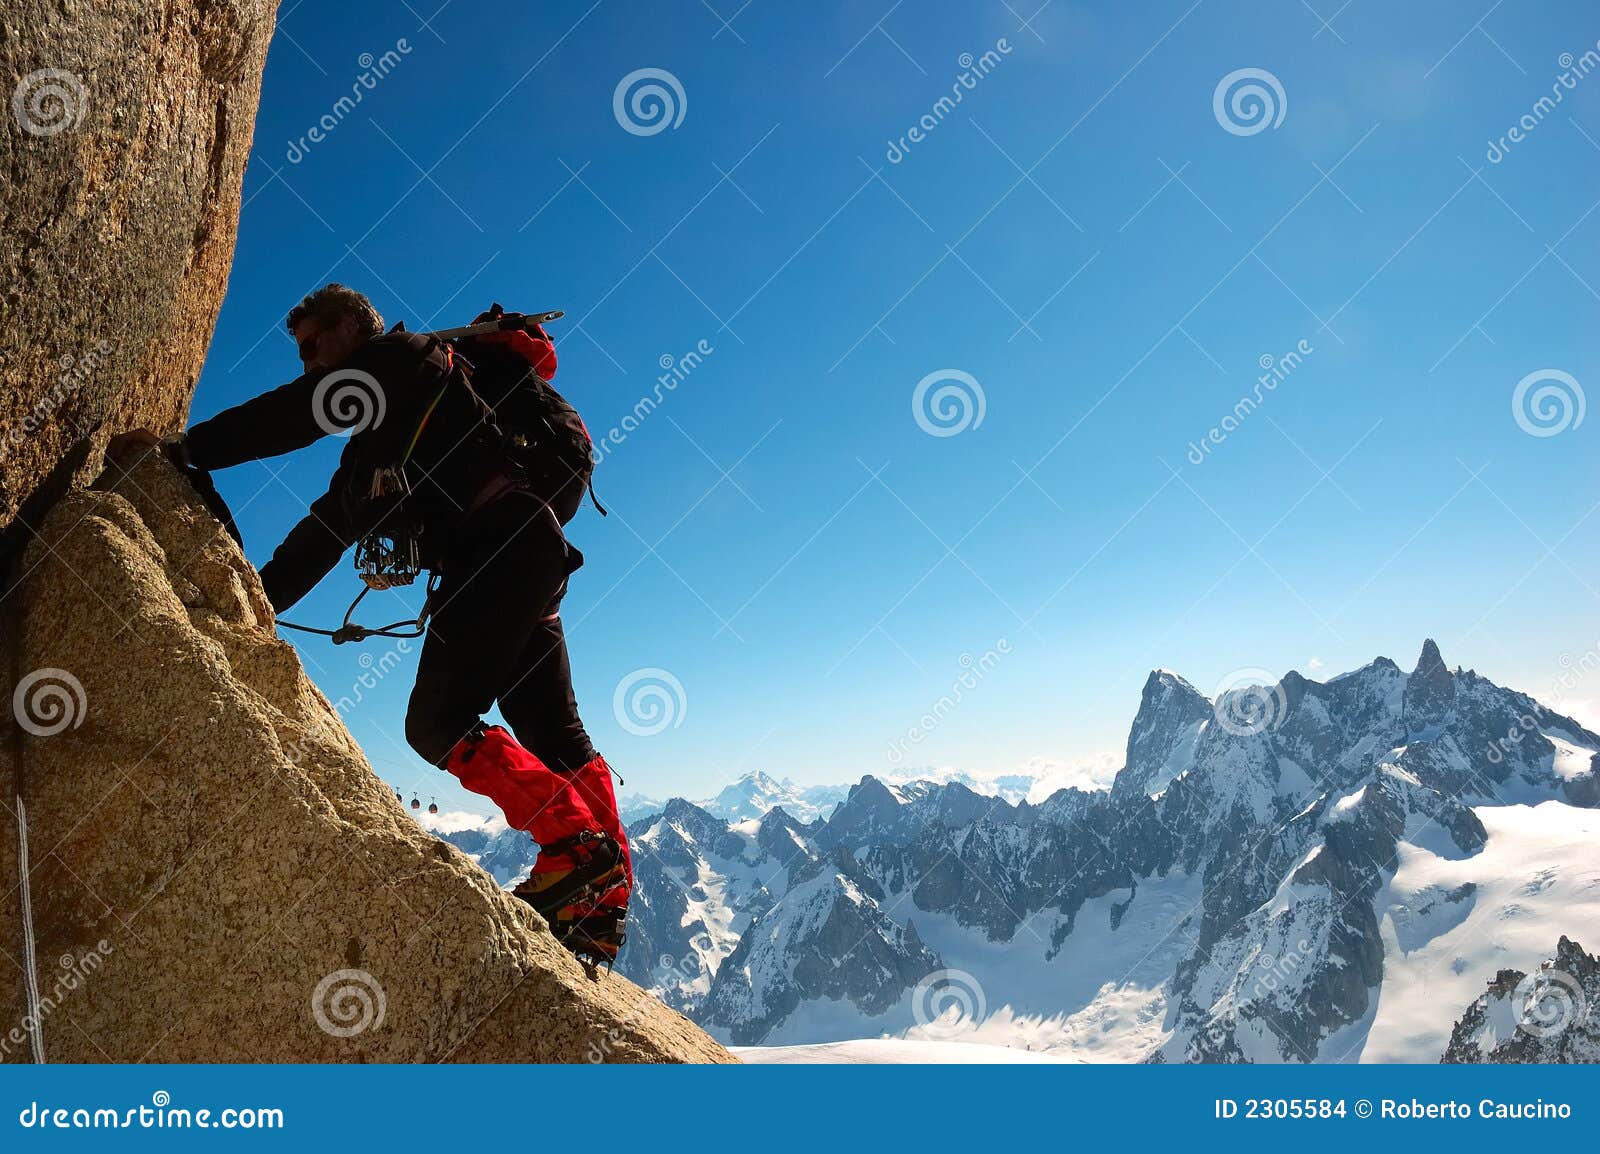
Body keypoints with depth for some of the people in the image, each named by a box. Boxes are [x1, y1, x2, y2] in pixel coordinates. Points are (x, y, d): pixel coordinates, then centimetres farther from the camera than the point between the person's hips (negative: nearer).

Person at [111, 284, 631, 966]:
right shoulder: (371, 448, 33)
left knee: (436, 721, -15)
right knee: (553, 732, 4)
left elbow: (296, 414, -5)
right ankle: (603, 899, 4)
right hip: (524, 553, 10)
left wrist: (186, 450, -2)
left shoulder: (406, 355, 7)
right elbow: (319, 536, 31)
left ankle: (579, 844, -18)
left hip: (504, 538, -10)